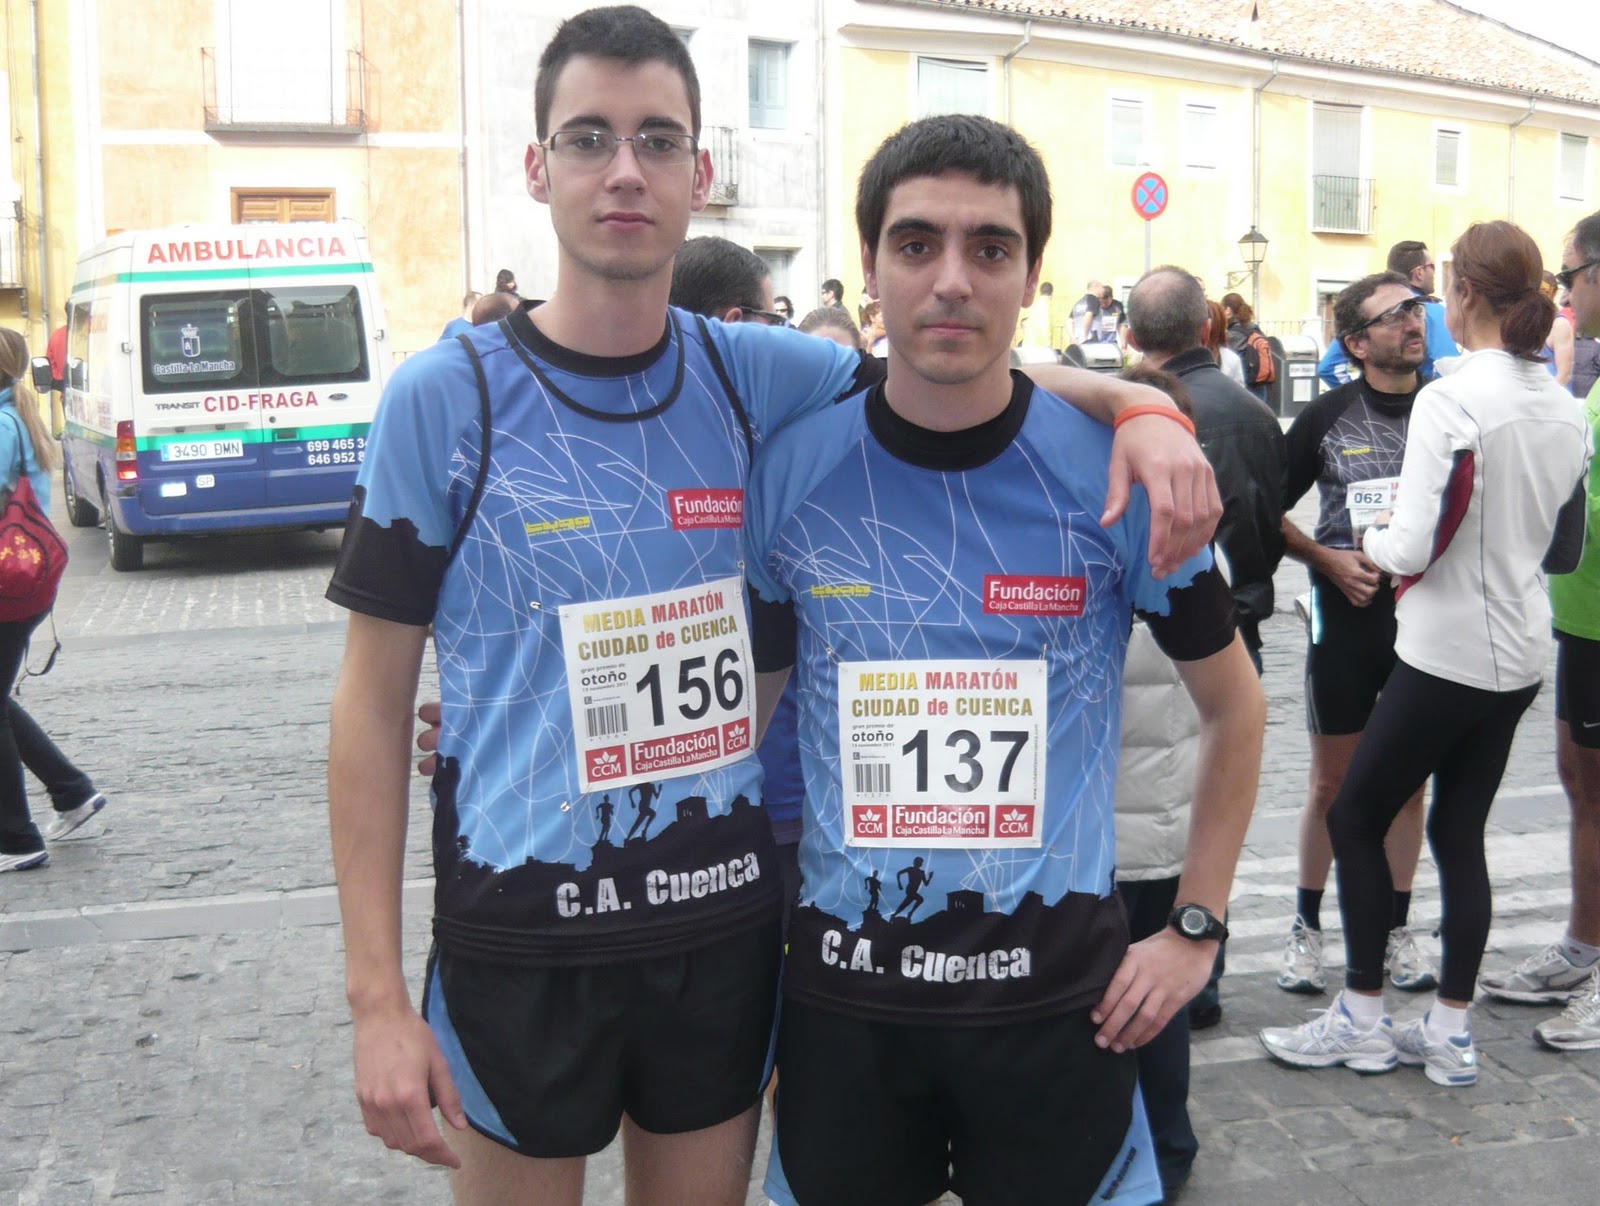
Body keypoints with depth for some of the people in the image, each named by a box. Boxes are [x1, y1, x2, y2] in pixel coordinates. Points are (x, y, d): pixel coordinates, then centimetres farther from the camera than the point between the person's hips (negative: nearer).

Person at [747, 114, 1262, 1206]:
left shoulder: (1113, 470, -7)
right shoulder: (791, 471, -4)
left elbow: (1235, 705, 5)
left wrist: (1197, 929, 3)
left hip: (1056, 984, -1)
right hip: (842, 983, 2)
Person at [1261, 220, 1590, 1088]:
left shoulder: (1451, 399, -18)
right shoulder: (1566, 409, 6)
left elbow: (1414, 549, -21)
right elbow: (1565, 550, 16)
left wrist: (1375, 537, -1)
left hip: (1448, 652, -8)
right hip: (1521, 653, 8)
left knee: (1356, 816, 6)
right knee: (1460, 831, 14)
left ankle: (1363, 1018, 14)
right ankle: (1451, 1033, 20)